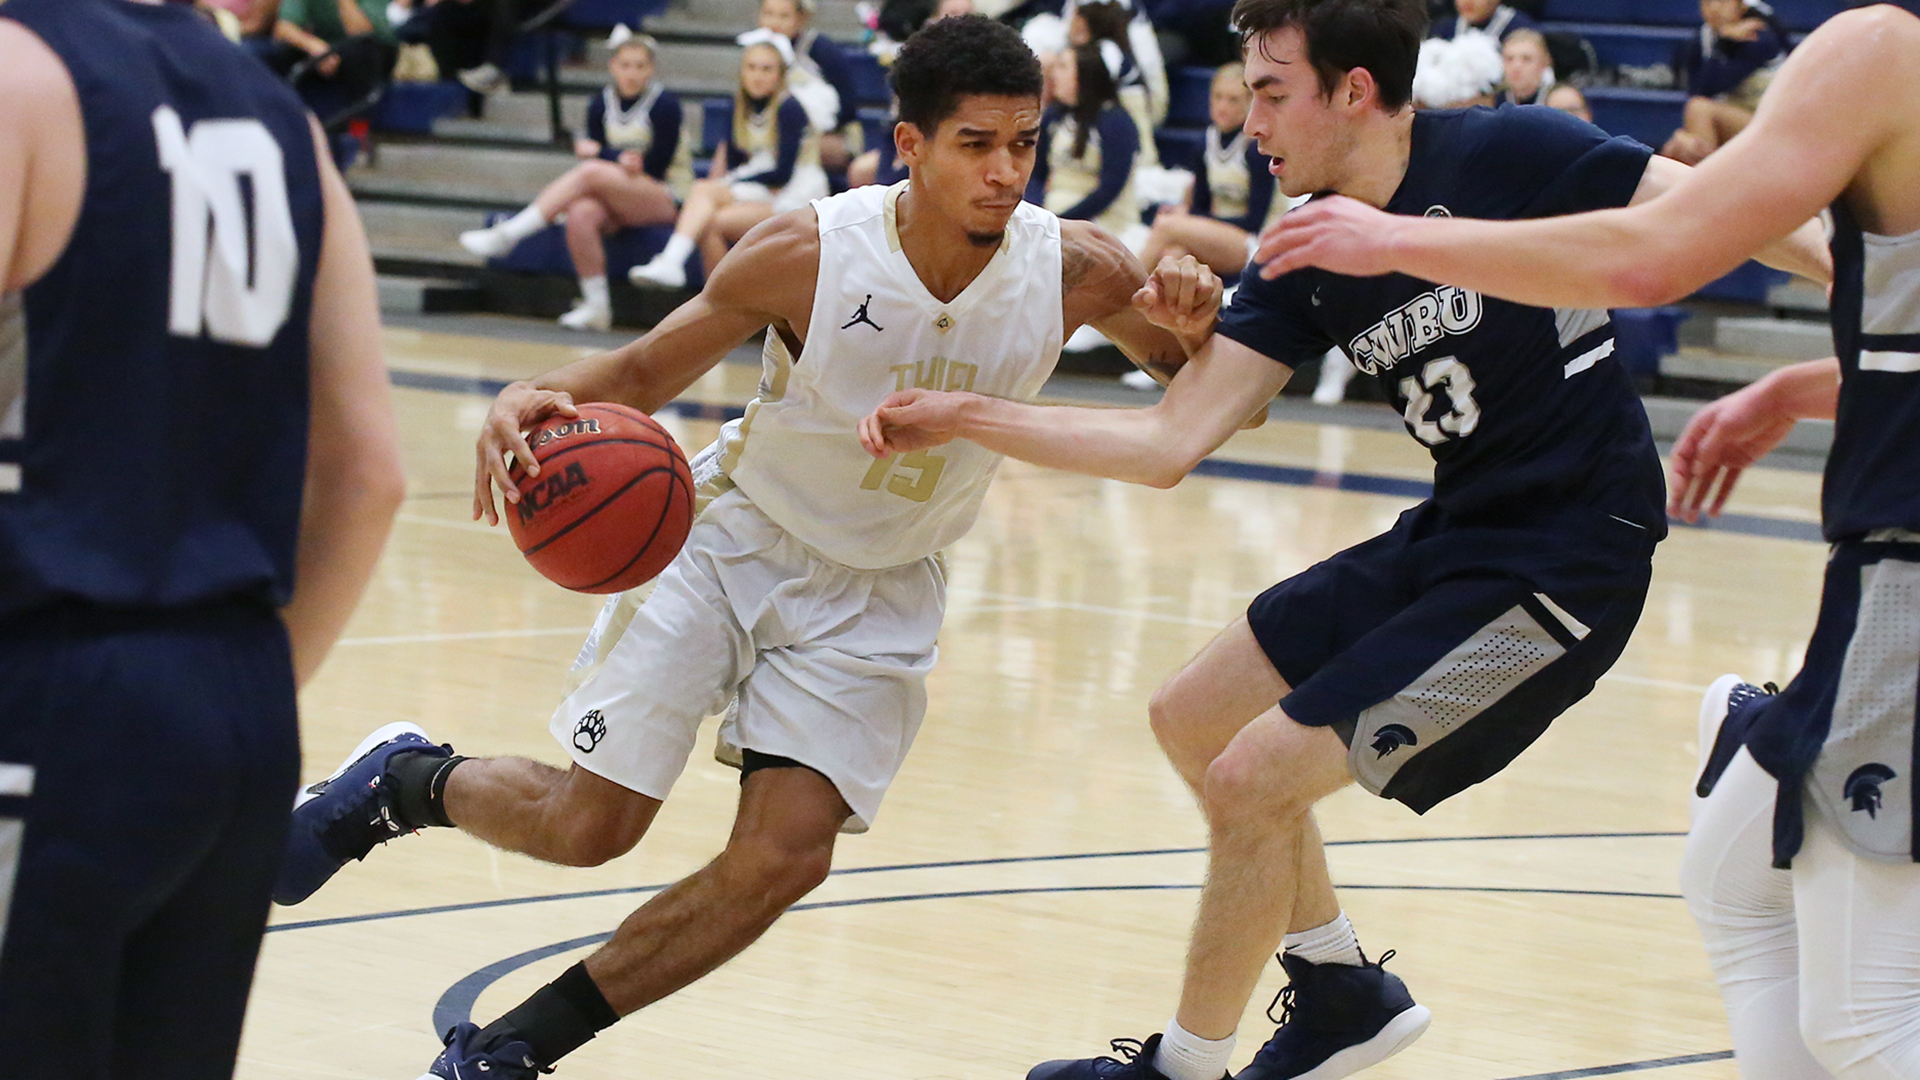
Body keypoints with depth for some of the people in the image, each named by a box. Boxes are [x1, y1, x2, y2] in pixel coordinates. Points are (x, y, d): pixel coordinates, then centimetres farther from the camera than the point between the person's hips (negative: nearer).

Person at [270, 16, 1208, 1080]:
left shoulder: (1074, 269, -19)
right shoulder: (806, 253, -24)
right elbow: (648, 368, -10)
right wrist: (536, 399, -32)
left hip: (876, 593, 2)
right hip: (731, 539, -2)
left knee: (782, 859, -13)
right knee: (587, 824, -5)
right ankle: (403, 780, 29)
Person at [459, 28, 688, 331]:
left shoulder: (664, 104, -6)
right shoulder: (601, 106, 9)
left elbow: (656, 167, -9)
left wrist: (599, 153, -5)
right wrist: (621, 159, -17)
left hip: (669, 200, -5)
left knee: (589, 172, -29)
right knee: (581, 214, -31)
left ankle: (507, 234, -29)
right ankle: (596, 305, -25)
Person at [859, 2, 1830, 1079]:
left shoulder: (1507, 154, -17)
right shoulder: (1310, 254, 4)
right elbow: (1169, 443, 4)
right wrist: (965, 418, -2)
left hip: (1564, 564, -9)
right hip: (1452, 537, 9)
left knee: (1253, 779, -10)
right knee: (1193, 718, 17)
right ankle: (1345, 992, 33)